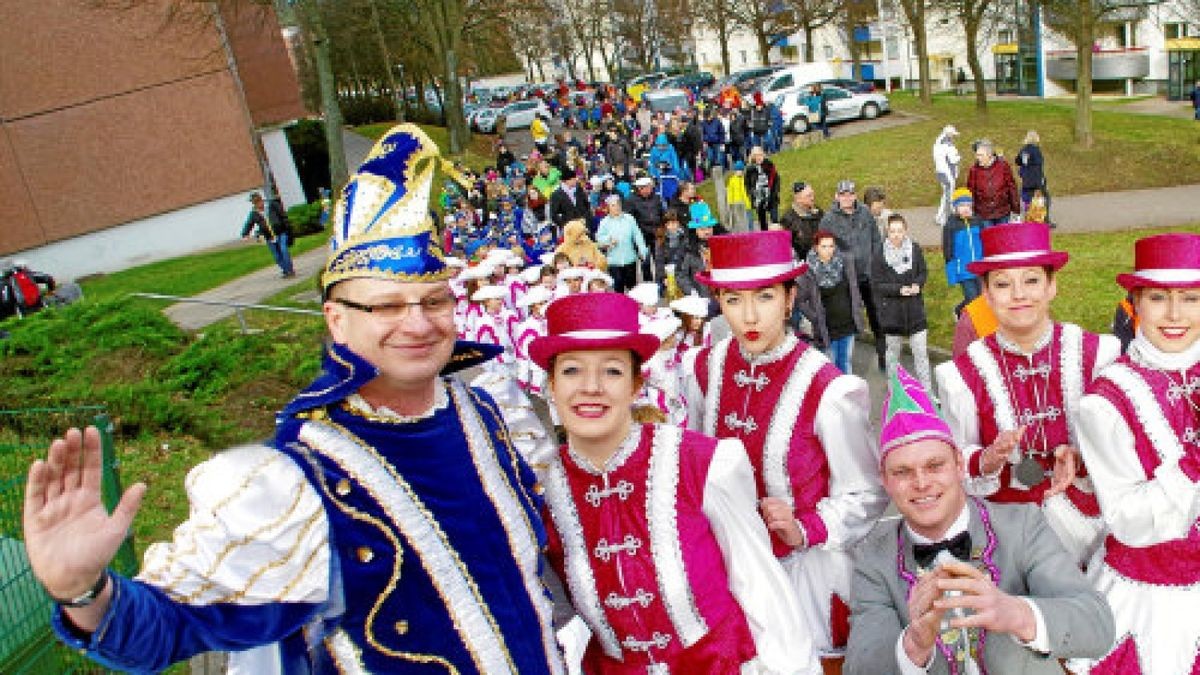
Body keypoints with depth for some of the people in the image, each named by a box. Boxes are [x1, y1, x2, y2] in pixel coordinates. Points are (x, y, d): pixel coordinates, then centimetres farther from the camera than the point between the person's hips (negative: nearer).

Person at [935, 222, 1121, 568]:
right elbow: (955, 466, -3)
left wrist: (1080, 459, -19)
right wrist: (988, 460, -23)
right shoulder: (962, 375, -8)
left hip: (1084, 523, 1)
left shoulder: (1097, 353, -8)